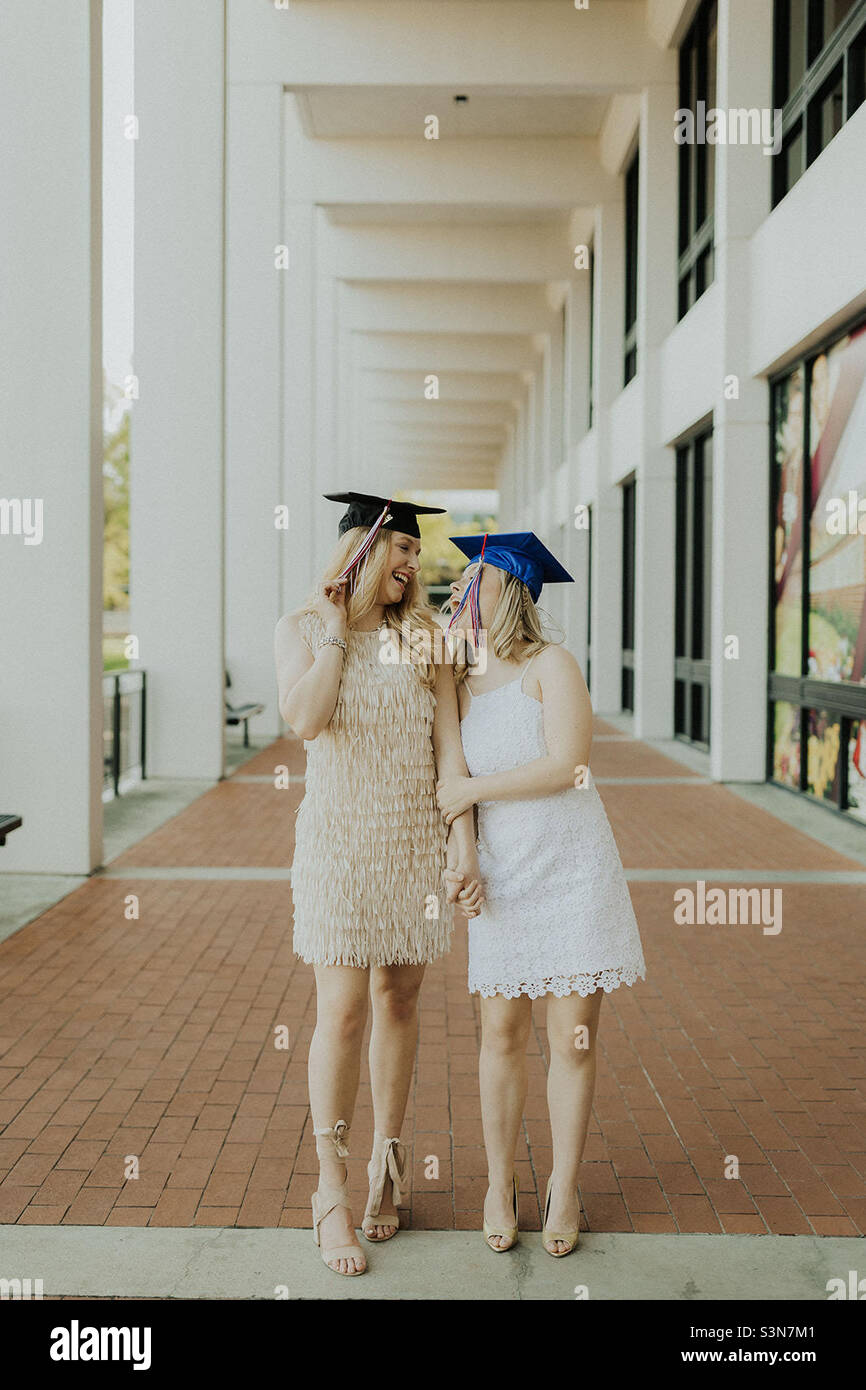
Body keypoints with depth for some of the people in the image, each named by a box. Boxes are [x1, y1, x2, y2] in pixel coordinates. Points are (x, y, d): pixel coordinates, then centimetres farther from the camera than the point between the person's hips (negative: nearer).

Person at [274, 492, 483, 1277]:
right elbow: (306, 720, -19)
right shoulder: (303, 629, -1)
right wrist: (338, 630, -13)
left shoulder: (423, 635, 4)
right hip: (340, 835, -3)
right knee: (343, 1009, -4)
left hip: (417, 837, 3)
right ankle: (332, 1190, 9)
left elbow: (449, 746, -2)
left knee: (400, 996, 10)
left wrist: (464, 847, -9)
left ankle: (388, 1162, 27)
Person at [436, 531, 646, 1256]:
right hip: (503, 875, 4)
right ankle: (500, 1184, 24)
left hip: (574, 869, -4)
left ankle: (565, 1189, 20)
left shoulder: (551, 664, -5)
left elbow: (567, 764, -16)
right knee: (502, 1034, 6)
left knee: (573, 1038, 2)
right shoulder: (460, 685, 10)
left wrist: (474, 789, -12)